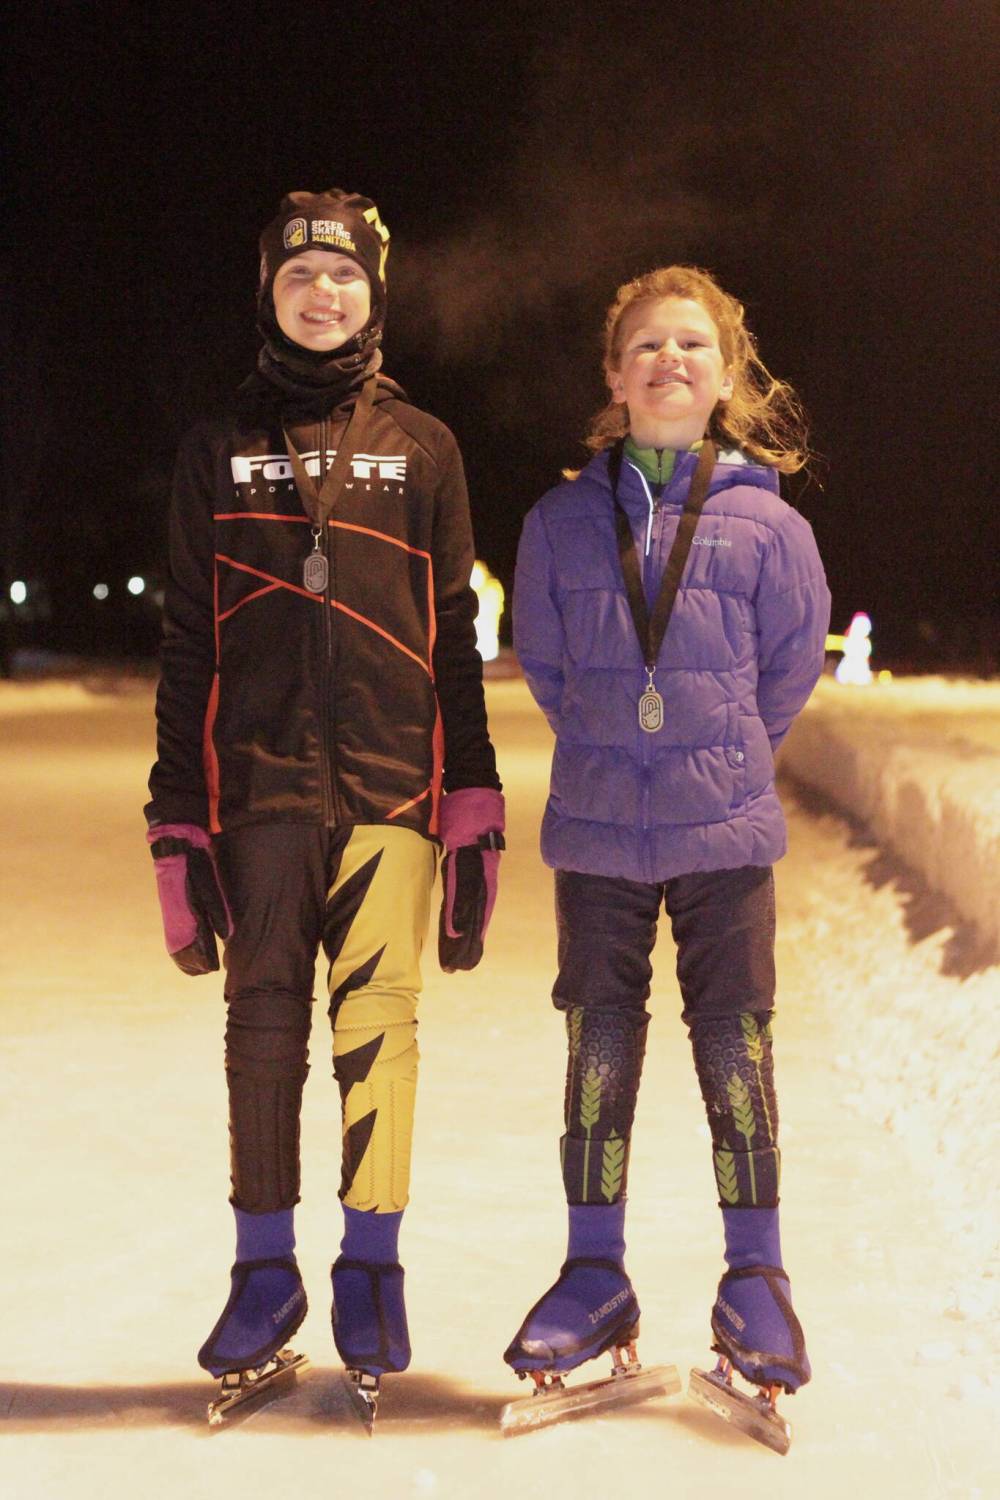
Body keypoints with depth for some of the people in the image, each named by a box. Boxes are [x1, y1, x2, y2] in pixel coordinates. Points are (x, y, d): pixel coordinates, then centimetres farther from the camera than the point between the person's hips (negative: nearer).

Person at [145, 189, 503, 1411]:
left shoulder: (421, 447, 12)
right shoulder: (220, 449, 12)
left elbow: (455, 632, 10)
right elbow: (188, 640, 10)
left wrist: (476, 797, 3)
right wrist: (177, 814, 4)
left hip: (391, 778, 0)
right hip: (260, 777, 1)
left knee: (377, 1015, -2)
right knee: (264, 1017, 2)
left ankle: (371, 1266, 10)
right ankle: (265, 1272, 13)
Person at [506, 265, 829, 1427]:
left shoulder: (767, 523, 0)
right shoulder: (563, 519, 3)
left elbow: (792, 664, 9)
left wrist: (724, 757, 11)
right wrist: (607, 750, 12)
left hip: (725, 830, -1)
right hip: (595, 830, 1)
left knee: (735, 1047, 3)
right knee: (598, 1053, 8)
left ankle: (754, 1280, 18)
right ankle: (594, 1275, 21)